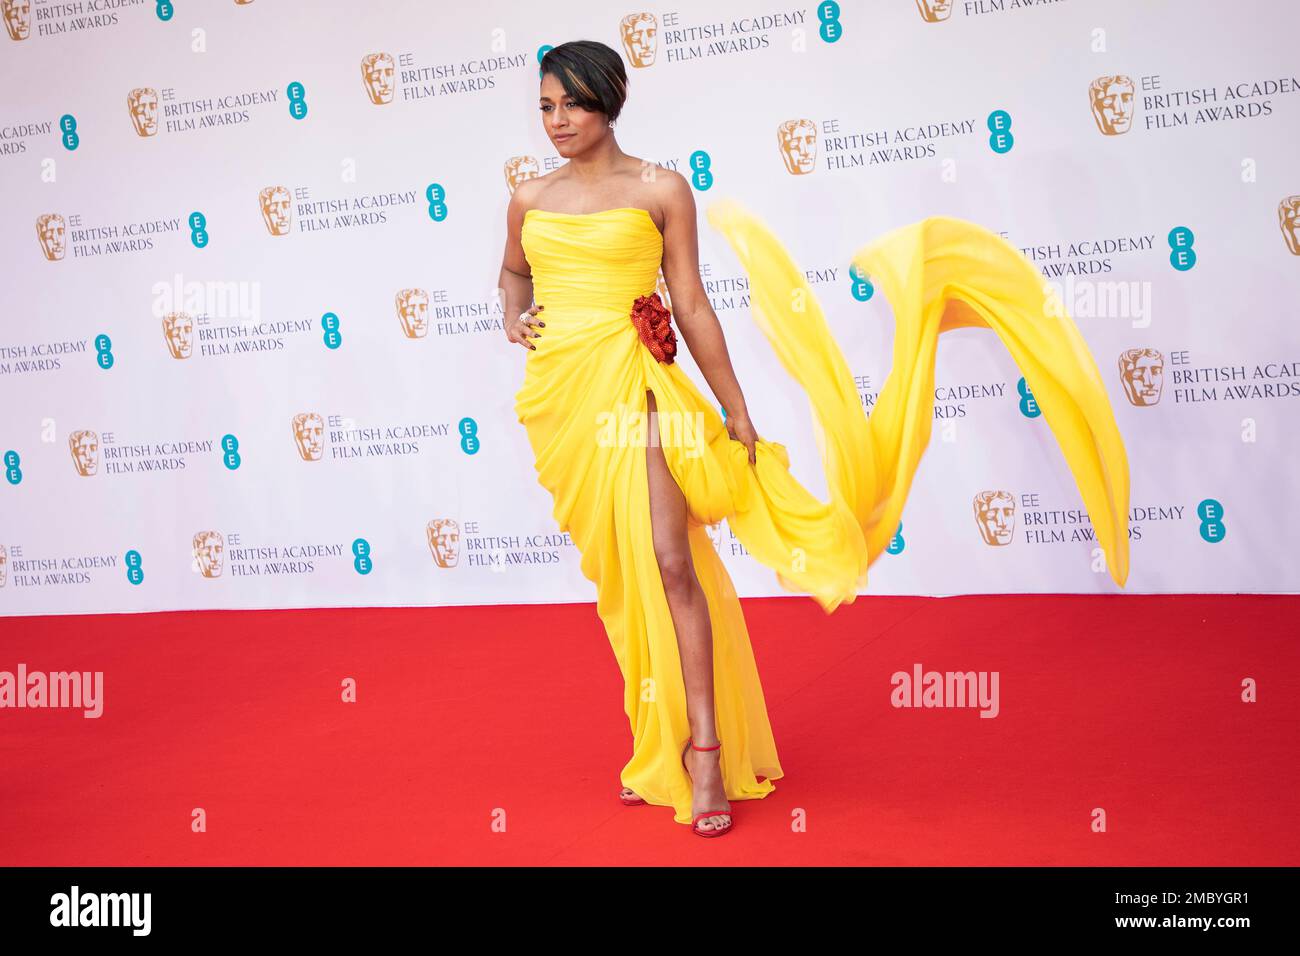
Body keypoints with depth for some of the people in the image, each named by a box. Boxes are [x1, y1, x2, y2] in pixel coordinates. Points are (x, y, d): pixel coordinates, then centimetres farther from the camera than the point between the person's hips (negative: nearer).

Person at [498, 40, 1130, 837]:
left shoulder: (660, 190, -1)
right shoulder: (531, 199, 10)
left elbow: (692, 308, 1)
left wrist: (736, 410, 2)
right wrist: (514, 319, 8)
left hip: (631, 389, -4)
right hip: (557, 392, 4)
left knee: (668, 562, -13)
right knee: (611, 571, 11)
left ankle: (705, 749, -3)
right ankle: (658, 739, 24)